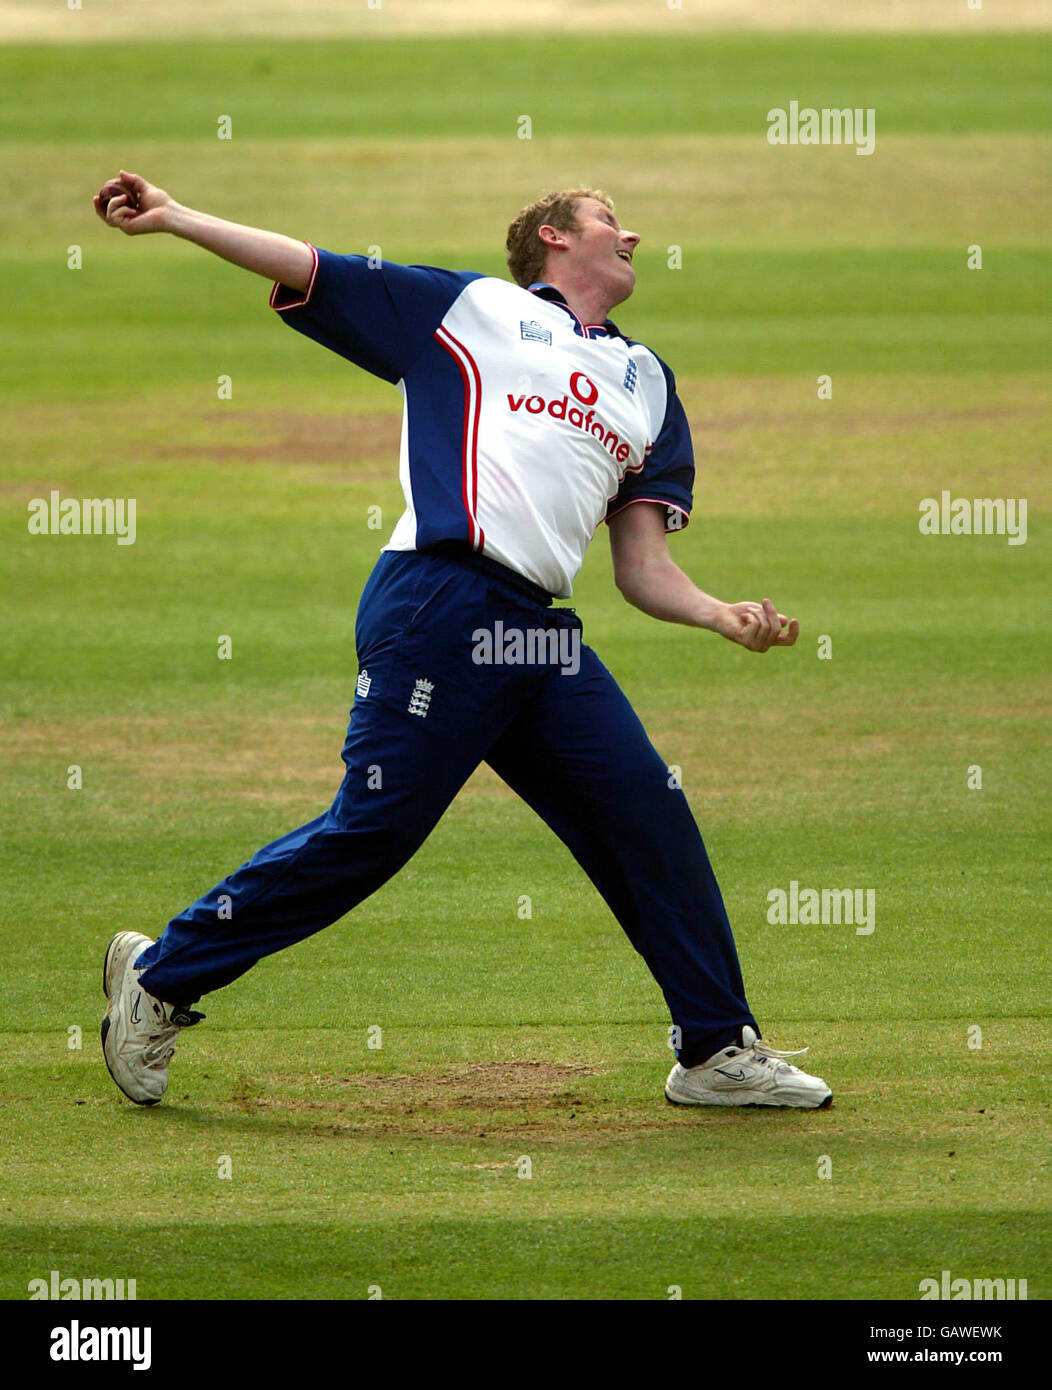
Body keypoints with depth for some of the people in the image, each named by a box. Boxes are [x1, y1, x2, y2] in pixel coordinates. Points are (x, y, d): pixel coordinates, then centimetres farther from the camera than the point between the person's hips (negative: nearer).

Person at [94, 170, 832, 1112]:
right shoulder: (468, 309, 13)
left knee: (652, 818, 1)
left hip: (547, 645, 6)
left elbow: (643, 568, 21)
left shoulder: (645, 381, 26)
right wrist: (176, 219, 0)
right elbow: (307, 269, 10)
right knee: (374, 830, -9)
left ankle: (717, 1051, 13)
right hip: (440, 608, -6)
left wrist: (722, 615, 2)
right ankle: (160, 978, 4)